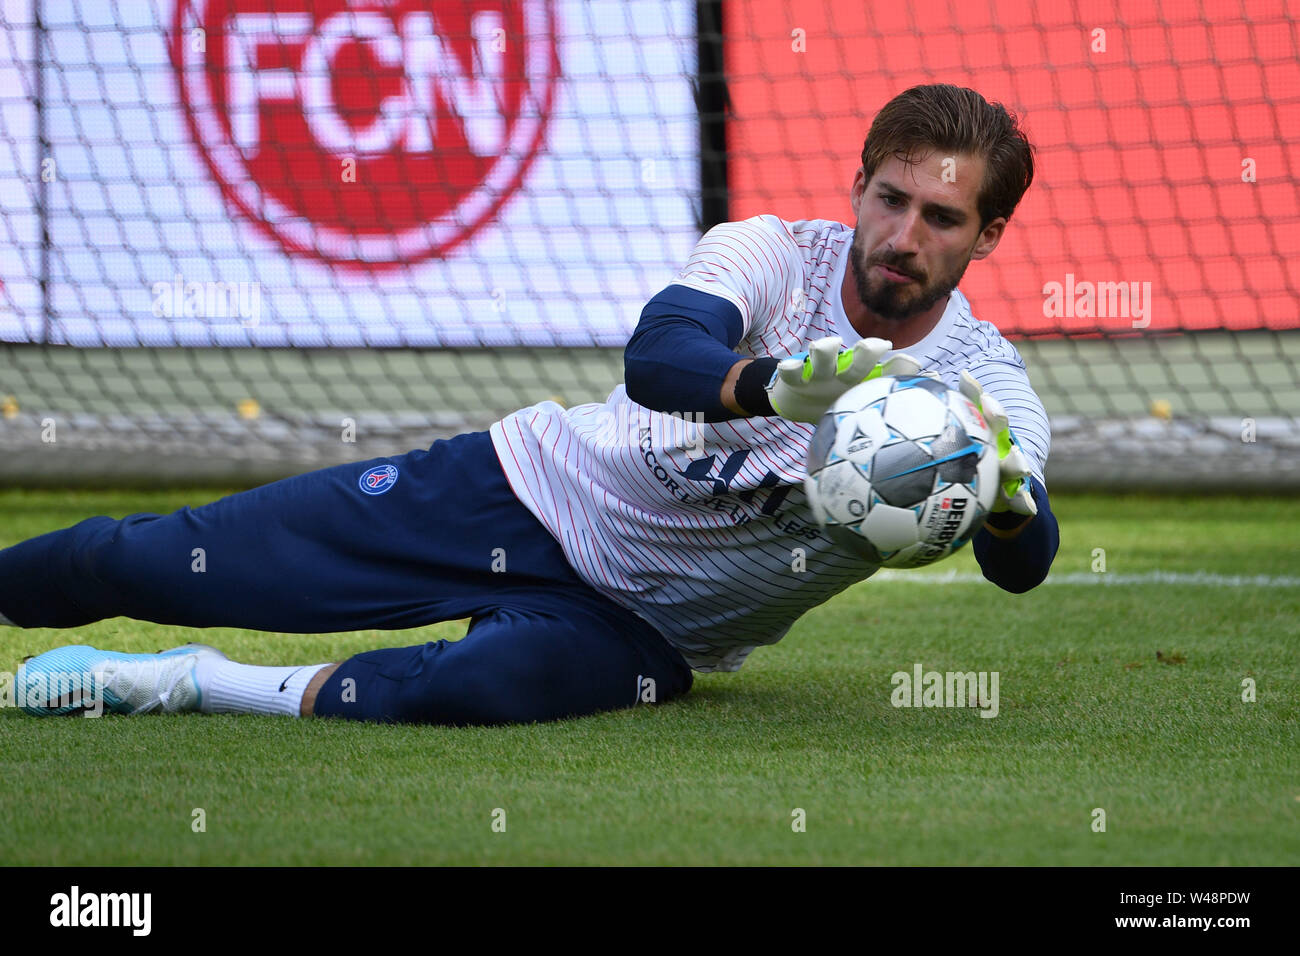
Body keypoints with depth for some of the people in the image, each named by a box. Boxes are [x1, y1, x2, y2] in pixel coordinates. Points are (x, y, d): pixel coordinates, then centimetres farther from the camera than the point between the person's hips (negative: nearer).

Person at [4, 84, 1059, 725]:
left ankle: (193, 685, -18)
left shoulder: (982, 387, -11)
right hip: (523, 490, 1)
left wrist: (1009, 499, -53)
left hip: (639, 627, -1)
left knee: (479, 685, -38)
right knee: (162, 564, -2)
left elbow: (1023, 565, -29)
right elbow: (657, 355, -31)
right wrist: (771, 387, -52)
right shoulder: (773, 254, -11)